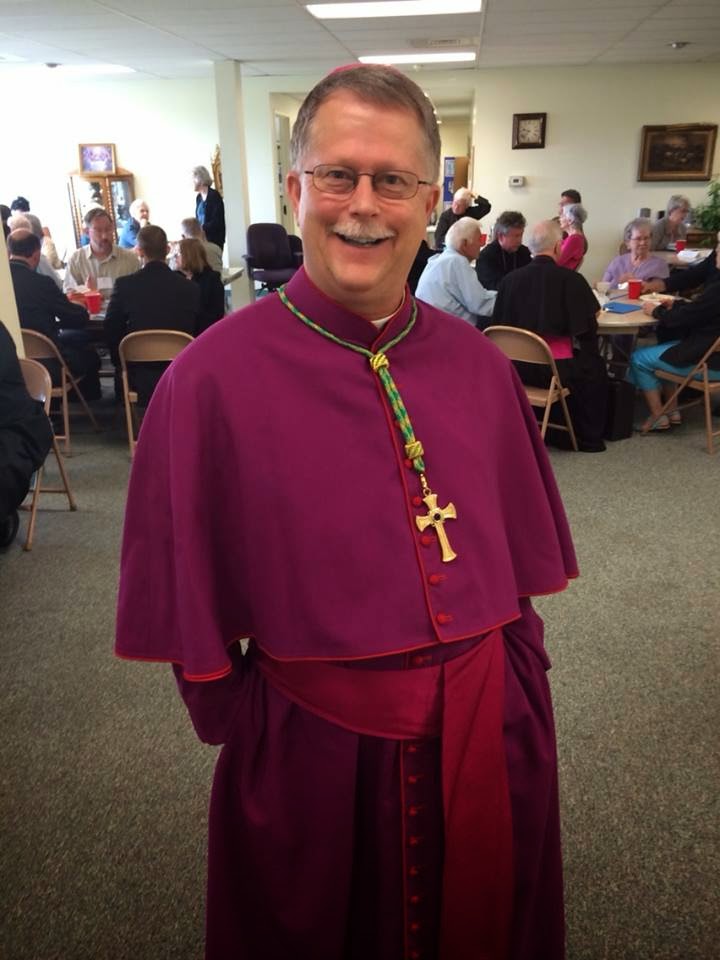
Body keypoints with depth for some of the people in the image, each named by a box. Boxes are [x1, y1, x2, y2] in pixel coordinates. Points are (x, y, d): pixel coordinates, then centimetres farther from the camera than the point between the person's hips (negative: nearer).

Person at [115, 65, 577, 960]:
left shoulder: (476, 364, -3)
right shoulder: (214, 377, -16)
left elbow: (519, 555, 6)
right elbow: (192, 611, -9)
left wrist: (509, 701, 4)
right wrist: (257, 740, -5)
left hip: (494, 738, 4)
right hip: (317, 751, -3)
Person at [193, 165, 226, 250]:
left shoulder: (214, 196, -7)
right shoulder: (199, 197, 14)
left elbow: (216, 222, -13)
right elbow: (198, 219, 17)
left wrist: (201, 229, -18)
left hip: (214, 240, -6)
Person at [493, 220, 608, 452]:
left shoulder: (510, 279, 0)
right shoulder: (571, 279, -8)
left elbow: (499, 325, 5)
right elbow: (589, 324, 1)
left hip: (516, 368, 5)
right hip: (557, 369, -4)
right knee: (594, 367, 23)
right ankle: (589, 439, 29)